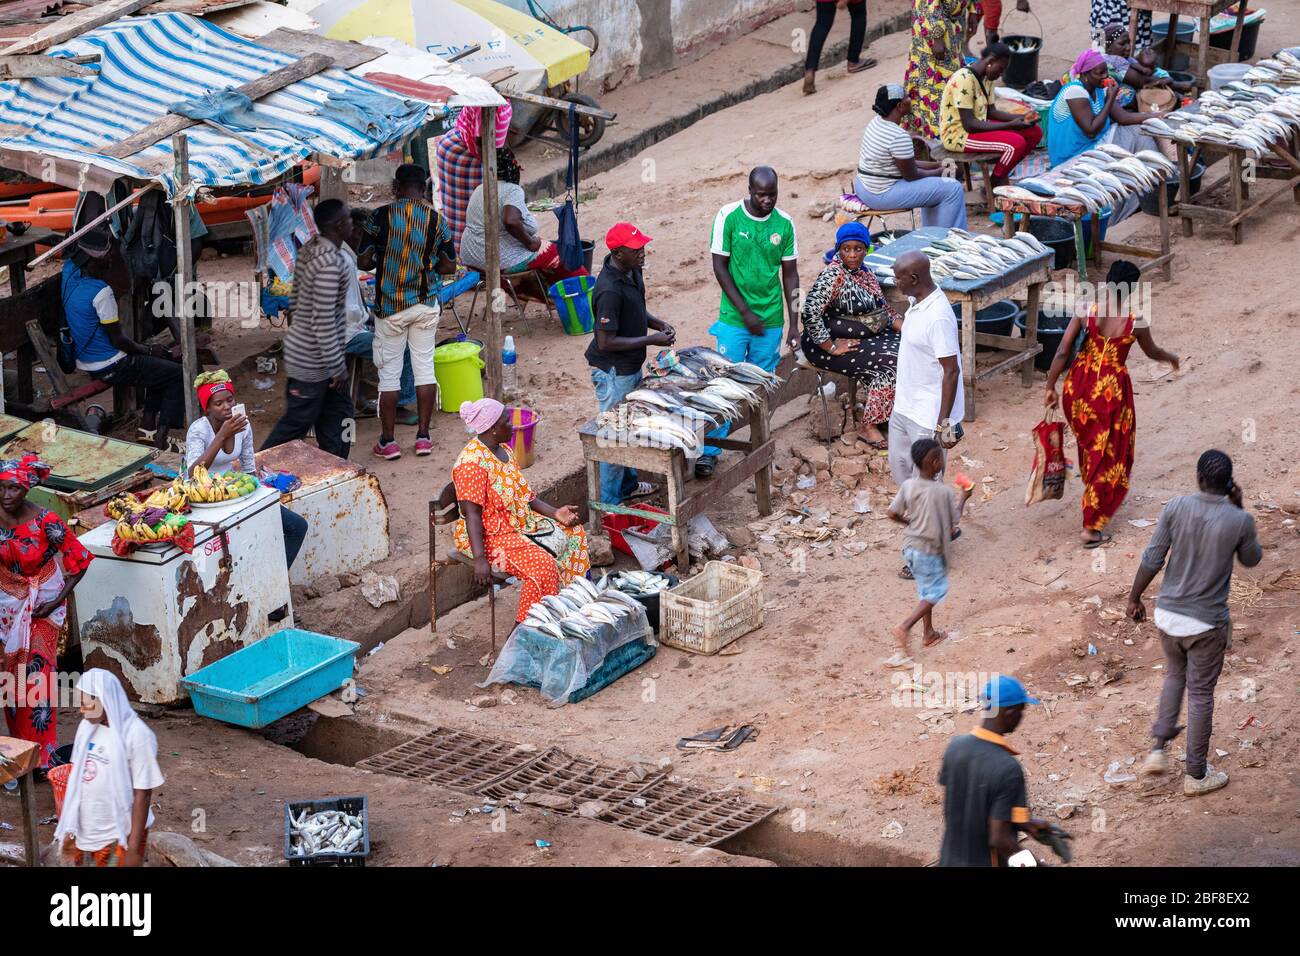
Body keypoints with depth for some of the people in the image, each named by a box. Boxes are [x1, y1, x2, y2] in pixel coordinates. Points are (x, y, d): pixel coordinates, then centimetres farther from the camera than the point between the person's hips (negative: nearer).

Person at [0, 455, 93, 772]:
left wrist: (57, 601, -15)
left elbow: (80, 561, -13)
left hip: (41, 606, -3)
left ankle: (42, 754, 5)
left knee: (37, 673, -4)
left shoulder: (45, 522, -21)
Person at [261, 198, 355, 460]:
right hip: (313, 360, -10)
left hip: (302, 348, 10)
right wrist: (338, 367, -19)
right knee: (296, 423, 2)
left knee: (338, 411, 16)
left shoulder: (310, 250, 3)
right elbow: (324, 321, -26)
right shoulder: (329, 263, -26)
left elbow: (295, 300, 13)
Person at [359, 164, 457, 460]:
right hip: (426, 305, 2)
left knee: (389, 372, 5)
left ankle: (388, 441, 9)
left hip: (390, 307, -2)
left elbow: (363, 261, -8)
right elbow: (449, 266, 2)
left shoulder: (381, 216, -11)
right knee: (425, 367, 12)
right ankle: (423, 436, 14)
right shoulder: (435, 219, -3)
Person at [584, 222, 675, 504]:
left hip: (631, 367, 9)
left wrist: (658, 324, -2)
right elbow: (606, 342, -27)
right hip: (613, 372, -9)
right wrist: (651, 340, -22)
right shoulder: (610, 290, -31)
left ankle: (627, 483, 43)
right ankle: (608, 503, 14)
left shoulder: (633, 272, -2)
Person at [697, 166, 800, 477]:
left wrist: (794, 323, 3)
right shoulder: (728, 216, -10)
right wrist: (745, 312, -11)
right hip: (734, 319, -2)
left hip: (771, 320, 2)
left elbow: (790, 274, 5)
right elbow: (720, 267, -8)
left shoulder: (784, 224, -2)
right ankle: (709, 451, 1)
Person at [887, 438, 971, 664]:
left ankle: (928, 633, 32)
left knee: (925, 588, 23)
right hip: (930, 550, -6)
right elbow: (954, 521, -9)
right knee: (936, 591, 9)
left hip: (910, 546, 6)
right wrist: (963, 498, 6)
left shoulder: (908, 485, -8)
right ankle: (905, 627, -7)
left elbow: (893, 513, -6)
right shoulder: (943, 492, -21)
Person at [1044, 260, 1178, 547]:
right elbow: (1152, 352, 5)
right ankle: (1092, 526, 12)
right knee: (1108, 457, 11)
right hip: (1112, 390, -3)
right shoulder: (1136, 322, -15)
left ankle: (1094, 493, 52)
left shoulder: (1086, 311, -11)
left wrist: (1050, 388, 0)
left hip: (1080, 386, 3)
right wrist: (1171, 358, 27)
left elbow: (1062, 352, -11)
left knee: (1089, 444, 28)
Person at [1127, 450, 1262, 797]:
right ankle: (1196, 774, 19)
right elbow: (1251, 559, 7)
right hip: (1206, 623, -3)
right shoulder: (1239, 521, -14)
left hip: (1168, 613, 3)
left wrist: (1134, 598, 7)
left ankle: (1158, 749, 23)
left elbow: (1152, 559, -6)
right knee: (1200, 694, 9)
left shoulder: (1177, 508, -10)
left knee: (1175, 674, 28)